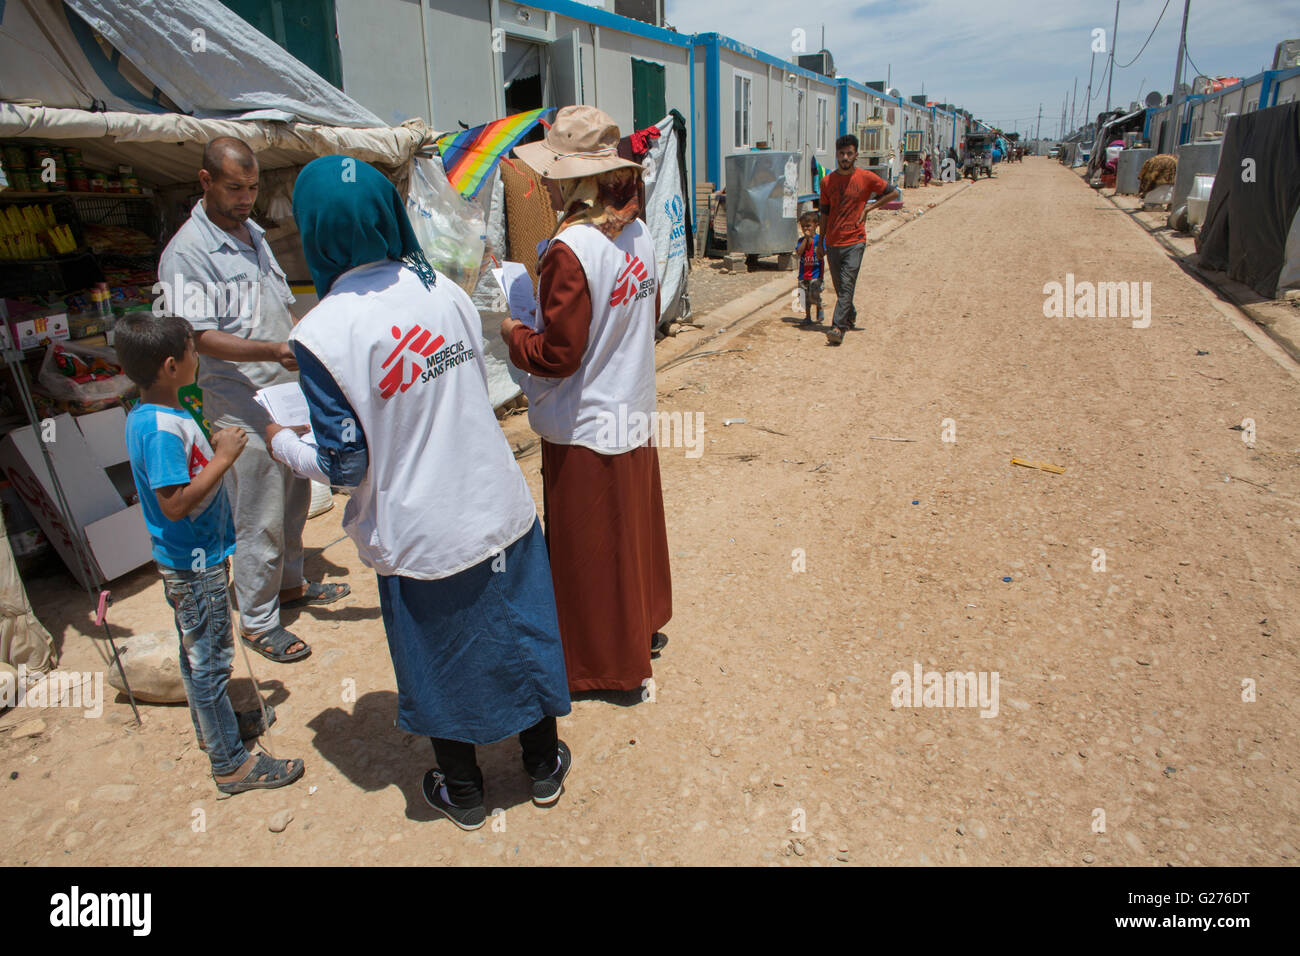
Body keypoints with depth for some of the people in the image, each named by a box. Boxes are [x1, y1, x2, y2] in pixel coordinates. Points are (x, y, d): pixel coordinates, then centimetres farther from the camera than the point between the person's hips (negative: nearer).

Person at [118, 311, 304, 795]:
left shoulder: (145, 416, 5)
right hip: (194, 564, -10)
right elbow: (175, 503, -30)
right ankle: (231, 763, 14)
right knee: (209, 659, 1)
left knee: (198, 652, 24)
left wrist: (211, 448, 4)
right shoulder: (163, 428, -27)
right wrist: (223, 459, -25)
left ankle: (213, 723, 44)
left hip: (188, 559, 10)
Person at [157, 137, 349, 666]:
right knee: (260, 520, -1)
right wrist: (272, 351, -31)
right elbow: (200, 336, -19)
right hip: (244, 409, -8)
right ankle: (257, 621, 15)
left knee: (295, 500, 19)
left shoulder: (252, 232, 13)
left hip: (289, 395, 8)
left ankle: (290, 583, 38)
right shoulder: (186, 252, -14)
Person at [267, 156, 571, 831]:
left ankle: (463, 793, 41)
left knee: (440, 661, 18)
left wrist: (281, 443, 6)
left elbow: (345, 465, -14)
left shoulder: (321, 335, -19)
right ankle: (544, 768, 41)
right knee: (521, 631, 20)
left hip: (421, 536, -3)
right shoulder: (442, 290, -5)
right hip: (500, 509, 4)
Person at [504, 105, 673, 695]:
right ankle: (644, 624, 44)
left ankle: (608, 664, 27)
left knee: (589, 551, 9)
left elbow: (556, 355, -22)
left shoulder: (571, 251, -23)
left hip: (585, 429, -8)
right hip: (634, 413, 8)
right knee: (633, 528, 24)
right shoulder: (636, 235, 1)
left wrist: (511, 331, -5)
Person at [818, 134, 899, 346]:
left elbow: (893, 193, 9)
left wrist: (868, 208, 1)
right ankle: (850, 316, 36)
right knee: (839, 286, 12)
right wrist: (821, 241, 12)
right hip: (833, 242, 3)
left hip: (855, 241, -3)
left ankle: (838, 327, -19)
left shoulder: (866, 178, -2)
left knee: (846, 285, -14)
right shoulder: (827, 181, 4)